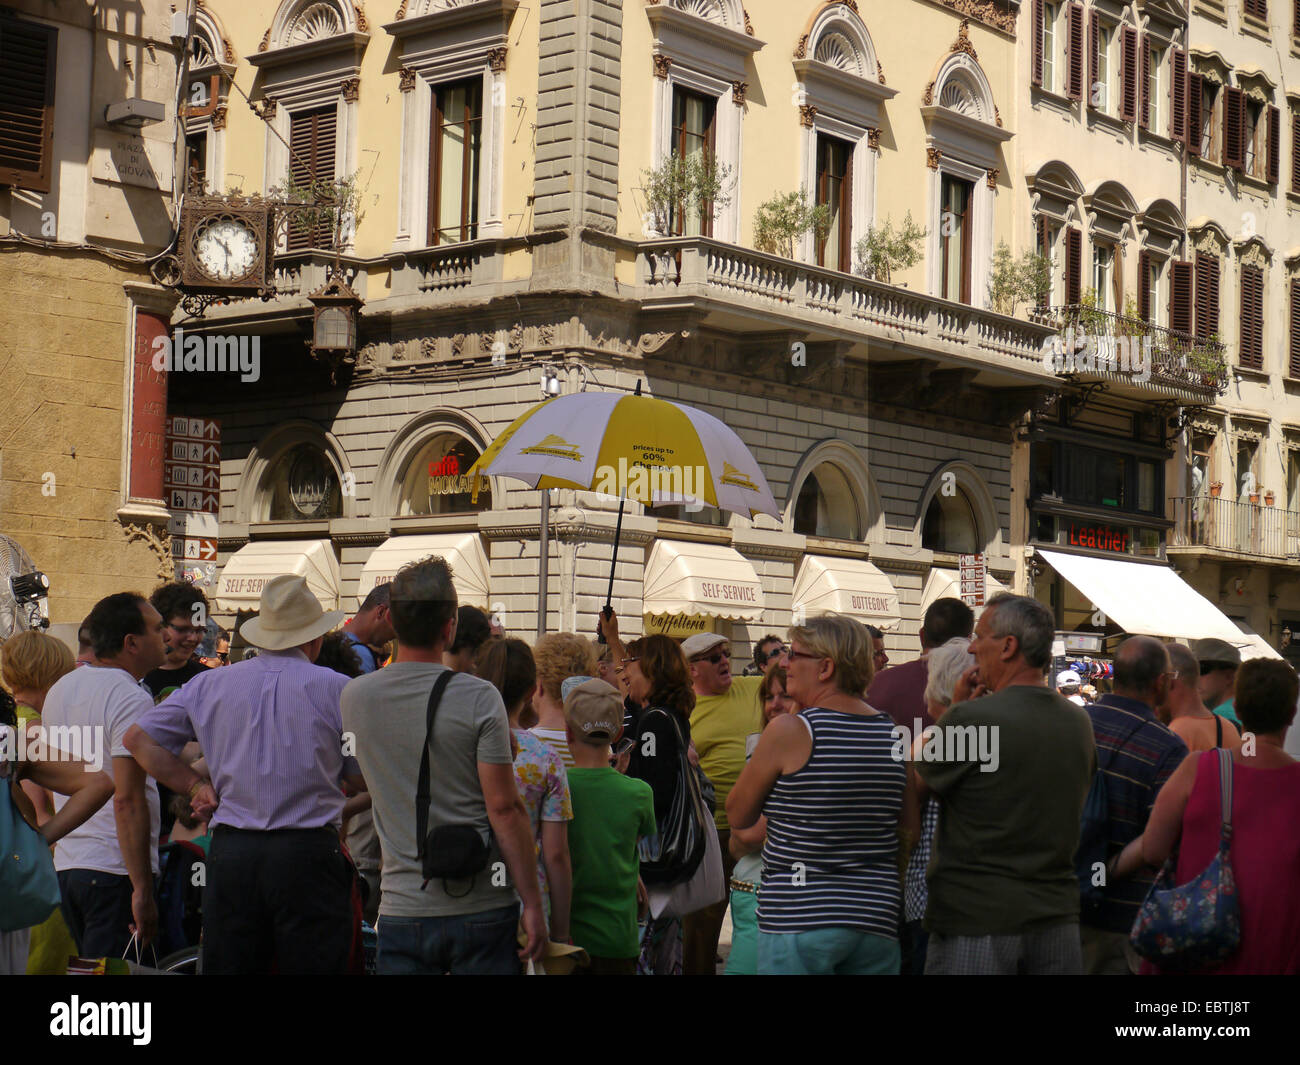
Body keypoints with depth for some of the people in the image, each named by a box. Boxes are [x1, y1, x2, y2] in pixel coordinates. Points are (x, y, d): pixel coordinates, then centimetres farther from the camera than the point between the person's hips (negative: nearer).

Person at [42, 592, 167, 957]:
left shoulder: (59, 690, 13)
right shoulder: (132, 700, -15)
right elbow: (127, 799, -21)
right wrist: (143, 889, -21)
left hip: (66, 862, 9)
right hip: (116, 869, -9)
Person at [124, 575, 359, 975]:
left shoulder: (209, 685, 10)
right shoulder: (335, 688, -3)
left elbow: (138, 737, 15)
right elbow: (362, 779, 2)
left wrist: (195, 786, 13)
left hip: (230, 852, 4)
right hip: (308, 853, -3)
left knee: (226, 967, 9)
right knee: (313, 965, 0)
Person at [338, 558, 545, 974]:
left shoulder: (353, 697, 1)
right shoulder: (479, 698, -11)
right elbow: (505, 808, -12)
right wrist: (533, 905, -5)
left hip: (402, 908, 3)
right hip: (482, 908, -2)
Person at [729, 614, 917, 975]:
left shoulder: (789, 731, -11)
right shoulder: (894, 733, 4)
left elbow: (738, 816, 1)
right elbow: (911, 827, 15)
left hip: (800, 917, -5)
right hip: (878, 915, 5)